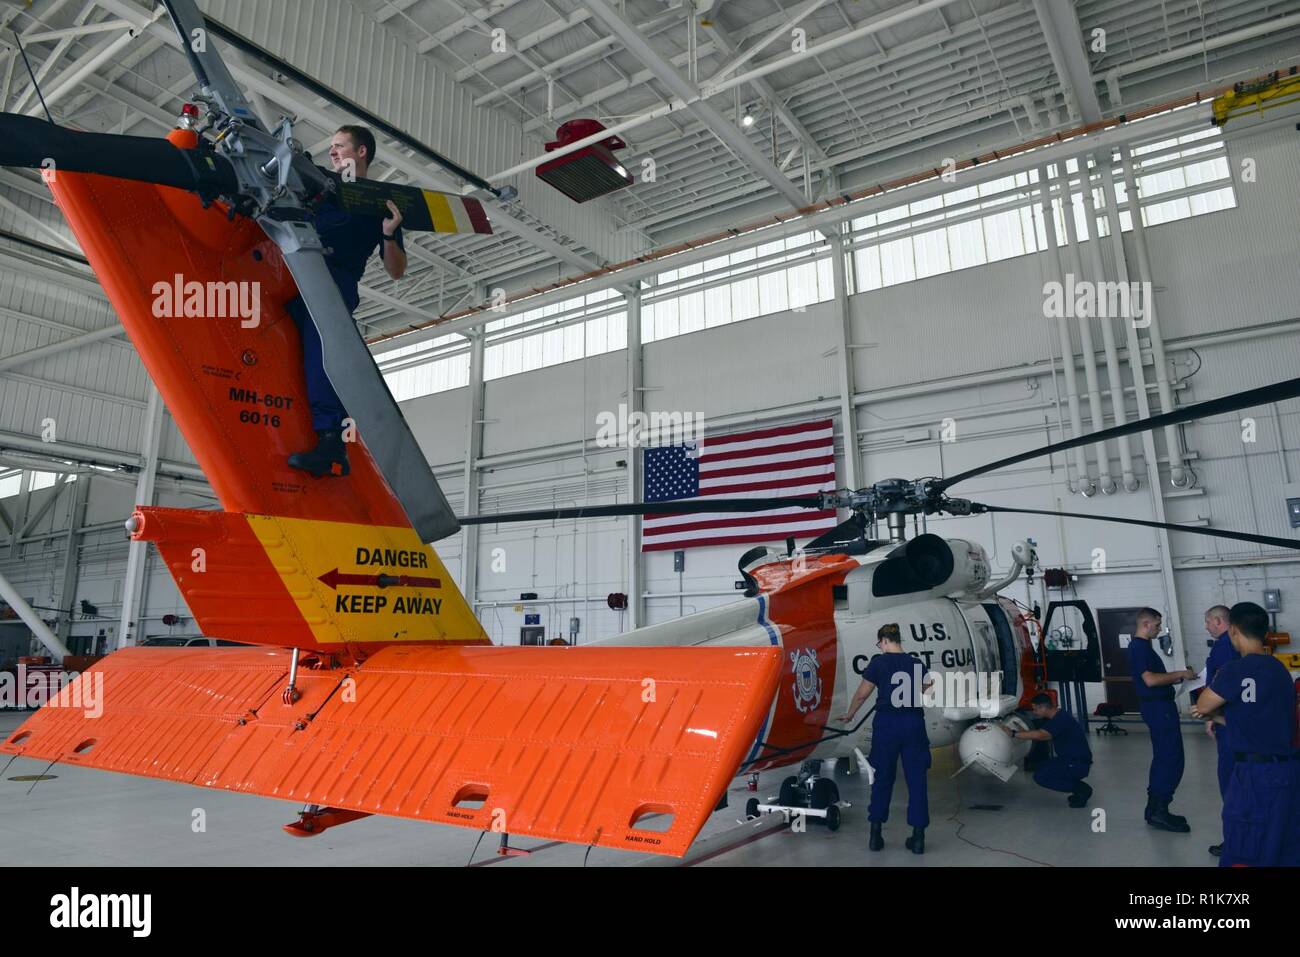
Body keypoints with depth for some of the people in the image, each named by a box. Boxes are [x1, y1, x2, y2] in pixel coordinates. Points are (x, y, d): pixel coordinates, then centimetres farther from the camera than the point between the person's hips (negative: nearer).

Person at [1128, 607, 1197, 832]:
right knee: (1172, 759, -9)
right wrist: (1179, 674, -15)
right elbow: (1150, 679, -25)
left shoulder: (1141, 646, 17)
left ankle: (1155, 809, 20)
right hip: (1158, 706, -11)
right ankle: (1159, 812, -6)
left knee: (1163, 758, 14)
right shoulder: (1139, 647, -16)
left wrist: (1177, 678, 12)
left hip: (1157, 705, 11)